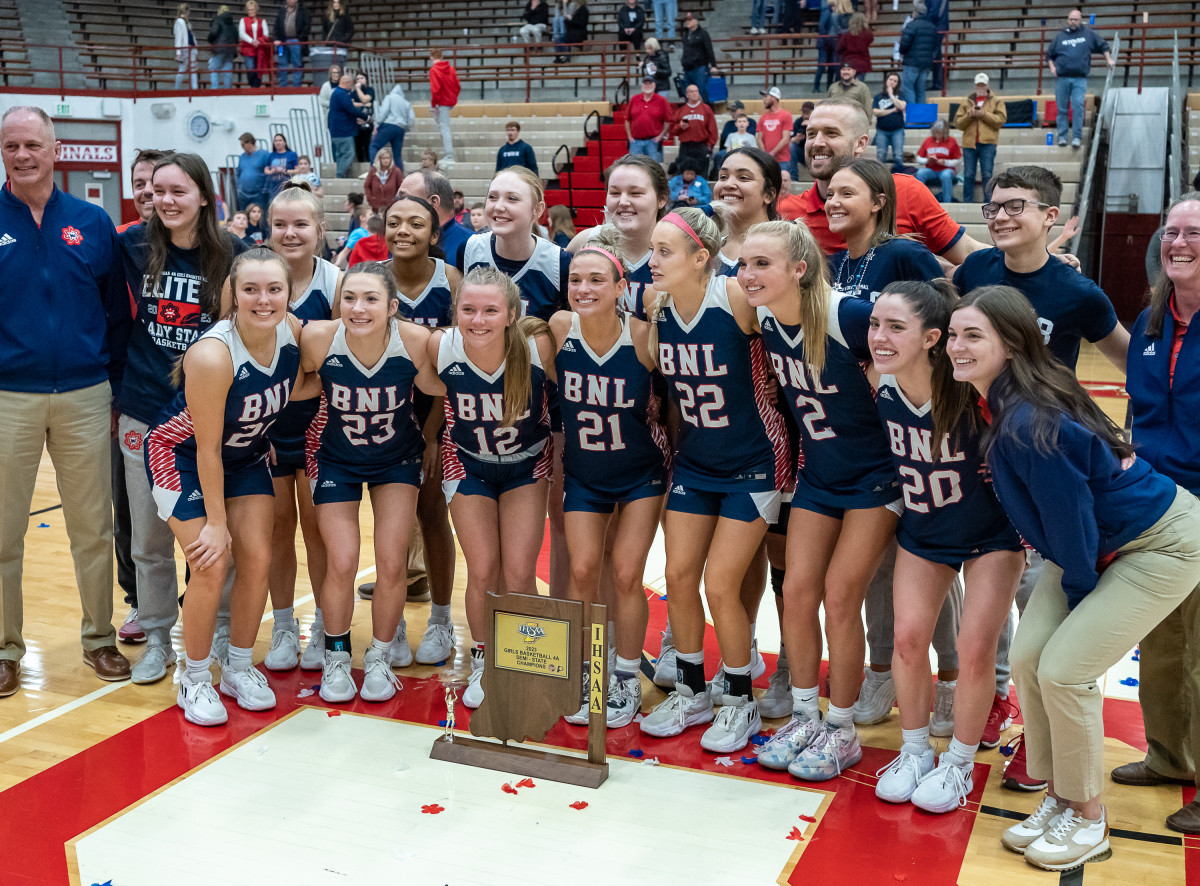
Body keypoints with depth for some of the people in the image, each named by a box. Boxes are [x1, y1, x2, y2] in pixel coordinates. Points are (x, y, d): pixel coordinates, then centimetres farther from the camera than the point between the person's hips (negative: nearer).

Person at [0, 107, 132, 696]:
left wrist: (118, 389, 3)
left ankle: (99, 638, 23)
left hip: (85, 398, 1)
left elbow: (117, 314, 7)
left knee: (93, 528, 9)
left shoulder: (92, 223, 4)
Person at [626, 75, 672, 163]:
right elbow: (627, 120, 13)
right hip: (635, 141, 2)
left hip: (653, 141, -2)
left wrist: (661, 136, -6)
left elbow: (668, 121, 2)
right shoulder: (633, 100, 9)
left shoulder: (662, 100, 2)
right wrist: (629, 136, 5)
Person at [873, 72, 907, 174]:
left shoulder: (900, 96, 11)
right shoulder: (878, 97, 11)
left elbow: (902, 106, -9)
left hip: (897, 130, 0)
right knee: (880, 157, -2)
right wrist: (893, 110, -4)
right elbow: (875, 112, -3)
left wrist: (891, 94, -1)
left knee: (898, 157, -6)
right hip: (882, 131, 0)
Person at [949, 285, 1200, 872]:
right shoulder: (1002, 405, -6)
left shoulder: (1027, 425, -33)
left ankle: (1088, 820, 9)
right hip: (1097, 542, 8)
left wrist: (1078, 596, -8)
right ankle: (1058, 799, 17)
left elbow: (1071, 521, -24)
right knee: (1027, 656, -1)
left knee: (1063, 669, -12)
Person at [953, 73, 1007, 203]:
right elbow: (957, 123, 8)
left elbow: (1001, 119, -4)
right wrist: (969, 115, -8)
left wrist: (984, 114, -11)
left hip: (987, 143, -2)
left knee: (987, 175, -4)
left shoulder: (996, 101, 10)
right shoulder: (966, 102, 16)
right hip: (969, 143, 2)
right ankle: (967, 202, 7)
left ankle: (988, 202, 0)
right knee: (968, 175, 2)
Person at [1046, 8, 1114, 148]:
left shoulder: (1088, 34, 11)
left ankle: (1077, 137, -11)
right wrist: (1052, 67, 2)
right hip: (1061, 79, 1)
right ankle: (1062, 137, 9)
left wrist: (1108, 59, 12)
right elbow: (1049, 55, 18)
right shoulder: (1060, 36, 12)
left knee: (1078, 107, -12)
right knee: (1062, 109, 3)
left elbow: (1103, 45, 22)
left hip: (1080, 79, -1)